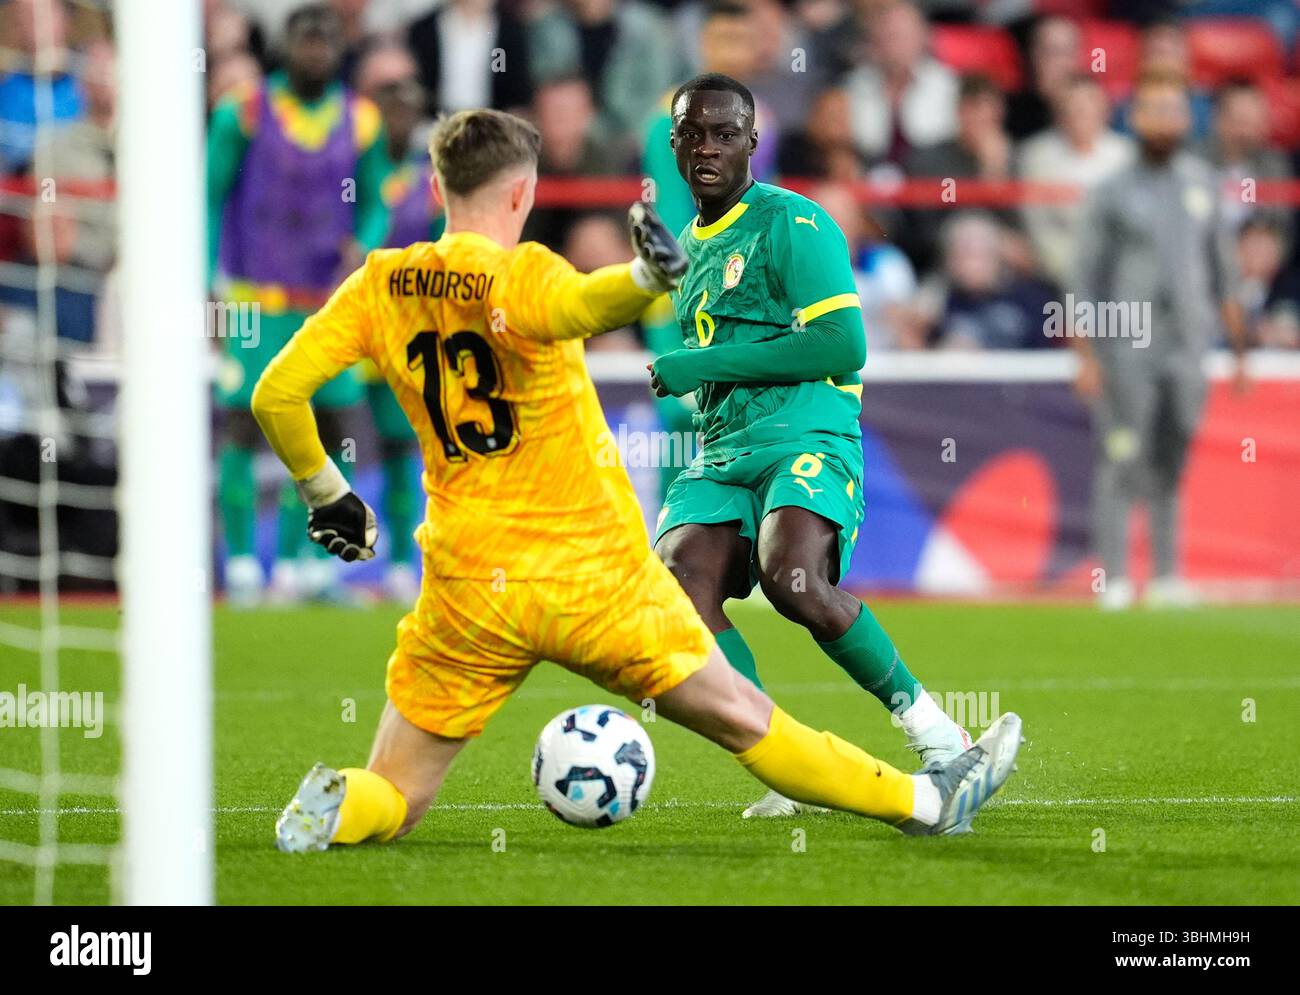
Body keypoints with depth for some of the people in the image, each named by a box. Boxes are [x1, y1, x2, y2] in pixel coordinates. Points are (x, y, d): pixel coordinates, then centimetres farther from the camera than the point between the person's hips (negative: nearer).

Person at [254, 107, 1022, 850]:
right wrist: (647, 278, -58)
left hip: (469, 590, 3)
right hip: (598, 571, -3)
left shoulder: (379, 285, 1)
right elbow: (575, 307, -38)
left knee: (391, 801, 11)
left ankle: (338, 808, -20)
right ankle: (924, 801, 27)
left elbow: (276, 395, -2)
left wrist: (326, 496, 13)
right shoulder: (520, 276, -13)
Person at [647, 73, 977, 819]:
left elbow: (843, 346, -13)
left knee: (791, 577, -34)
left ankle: (927, 724, -15)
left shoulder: (793, 225, -3)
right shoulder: (691, 245, 24)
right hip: (722, 453, 7)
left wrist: (703, 367, -10)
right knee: (674, 589, -21)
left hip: (805, 437, -7)